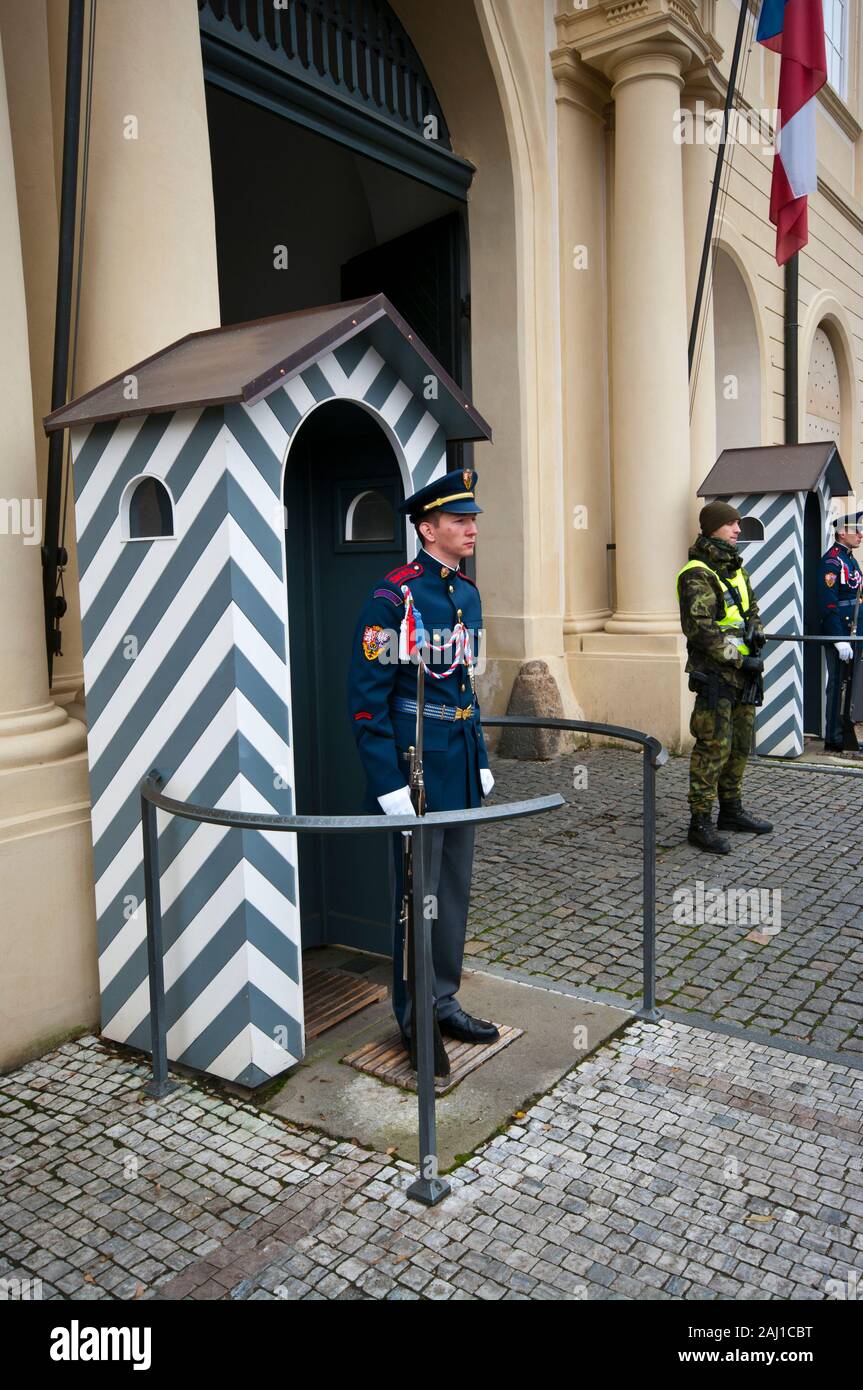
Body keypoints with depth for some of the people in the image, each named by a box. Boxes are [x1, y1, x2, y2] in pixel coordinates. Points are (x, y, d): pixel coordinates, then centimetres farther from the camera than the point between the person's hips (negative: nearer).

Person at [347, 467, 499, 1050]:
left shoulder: (468, 593, 10)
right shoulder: (394, 596, -15)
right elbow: (367, 696, -16)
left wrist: (481, 759, 16)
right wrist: (389, 783, -18)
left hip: (461, 764, 8)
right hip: (416, 763, -8)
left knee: (456, 891, 16)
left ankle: (446, 1002, 32)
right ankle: (417, 1021, 22)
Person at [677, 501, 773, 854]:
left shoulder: (736, 568, 15)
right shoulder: (697, 575, -14)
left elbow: (752, 607, 25)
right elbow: (700, 629, -22)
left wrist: (756, 631, 3)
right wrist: (740, 659, -21)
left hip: (742, 671, 9)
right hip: (715, 673, -9)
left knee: (740, 745, 15)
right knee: (714, 747, -9)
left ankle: (731, 811, 28)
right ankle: (701, 823, -2)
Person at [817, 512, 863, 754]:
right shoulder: (831, 561, -14)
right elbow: (828, 605, -20)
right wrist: (840, 641, -23)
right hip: (838, 636, -9)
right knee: (837, 686, -3)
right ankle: (834, 740, 5)